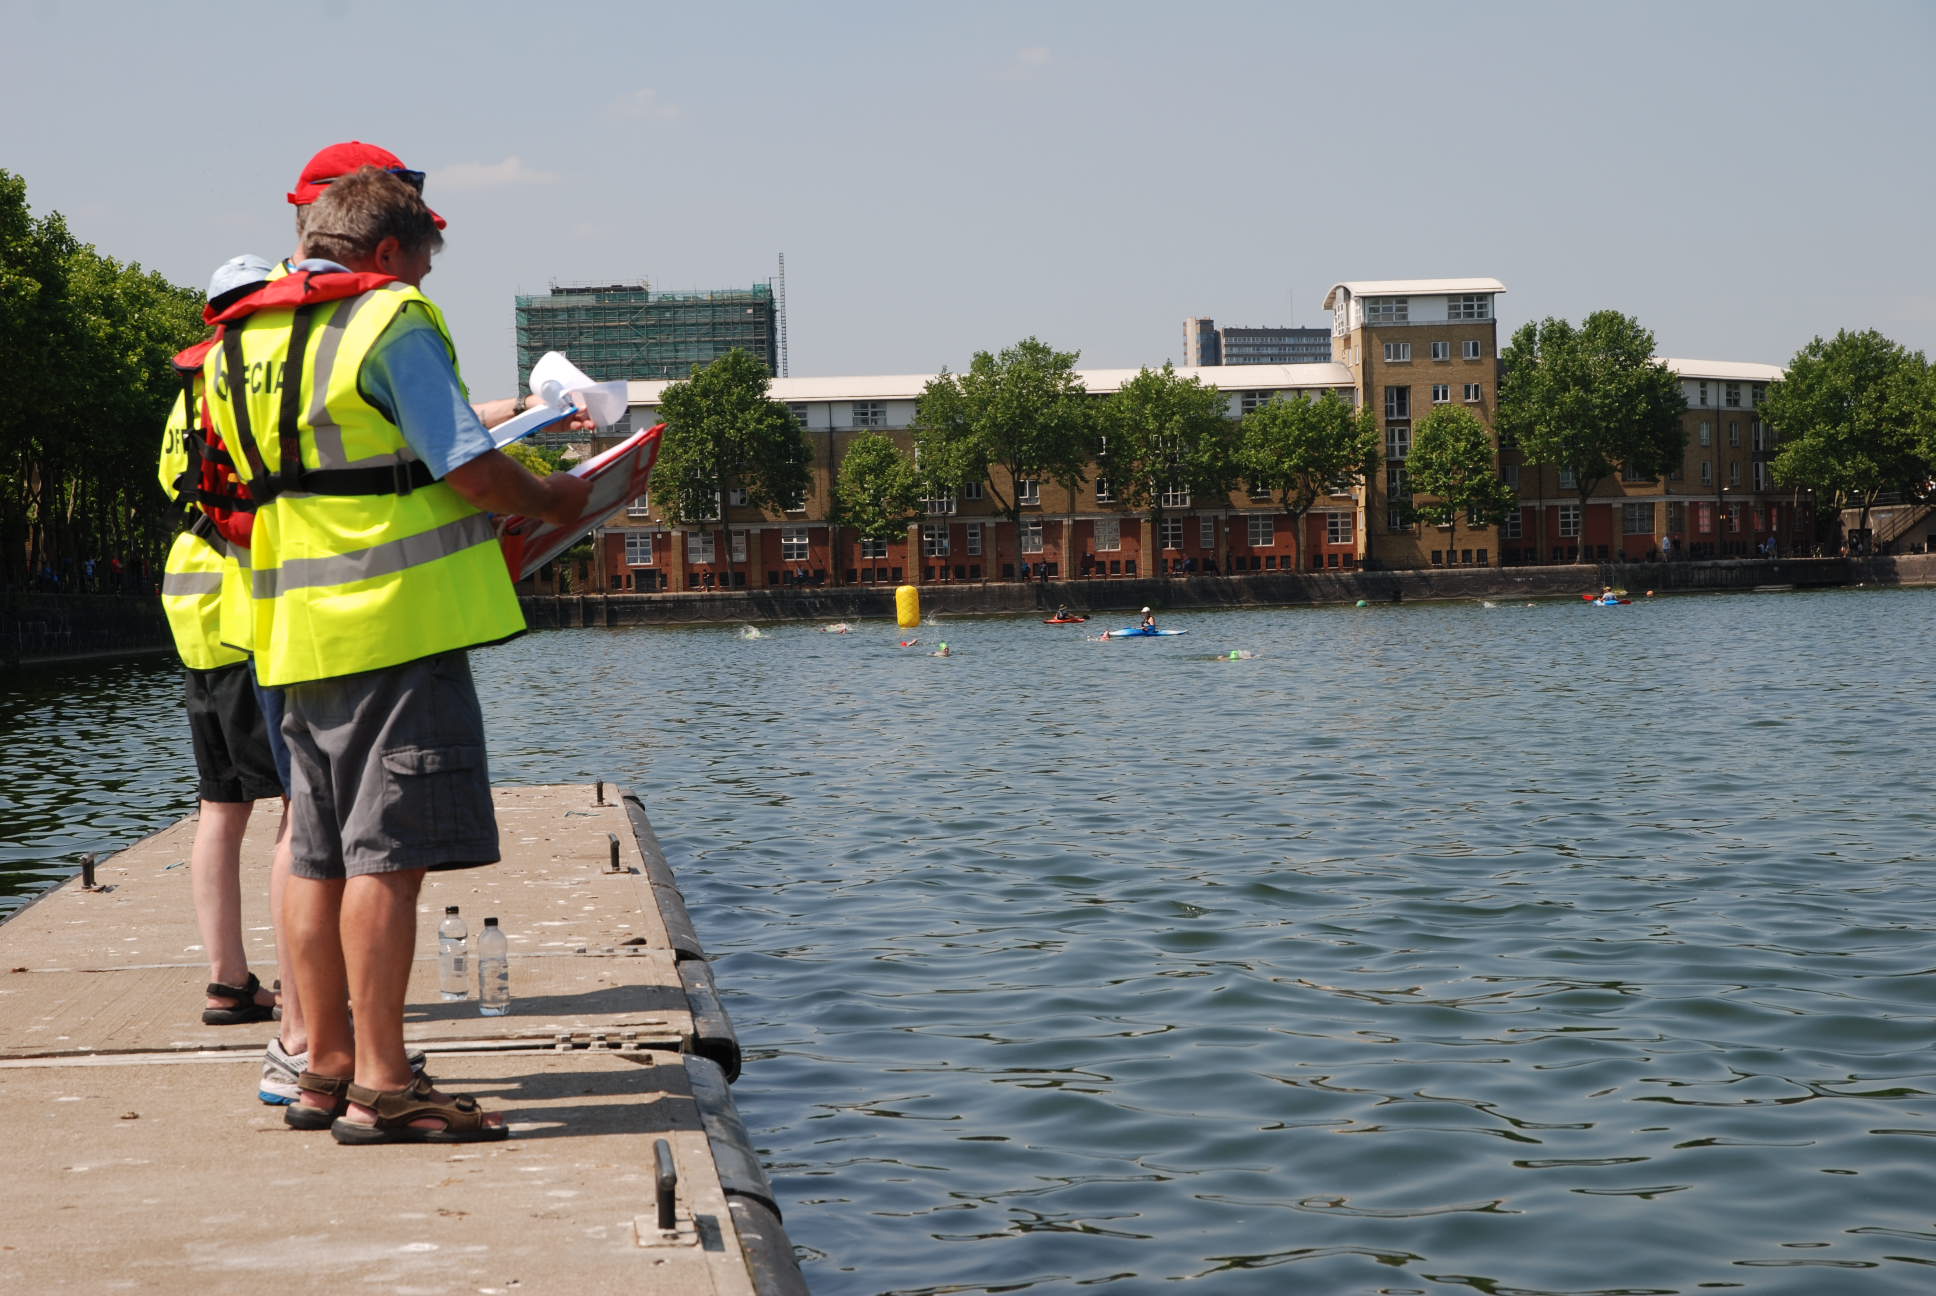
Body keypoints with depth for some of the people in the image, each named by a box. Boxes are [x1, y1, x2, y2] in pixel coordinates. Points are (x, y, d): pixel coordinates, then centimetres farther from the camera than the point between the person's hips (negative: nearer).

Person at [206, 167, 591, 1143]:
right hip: (396, 622, -8)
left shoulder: (240, 343, 16)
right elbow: (474, 472, -13)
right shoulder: (391, 321, -9)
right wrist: (551, 501, 6)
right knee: (389, 853, -7)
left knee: (319, 854, 12)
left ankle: (327, 1067, 18)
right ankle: (381, 1087, -6)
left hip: (298, 630, 8)